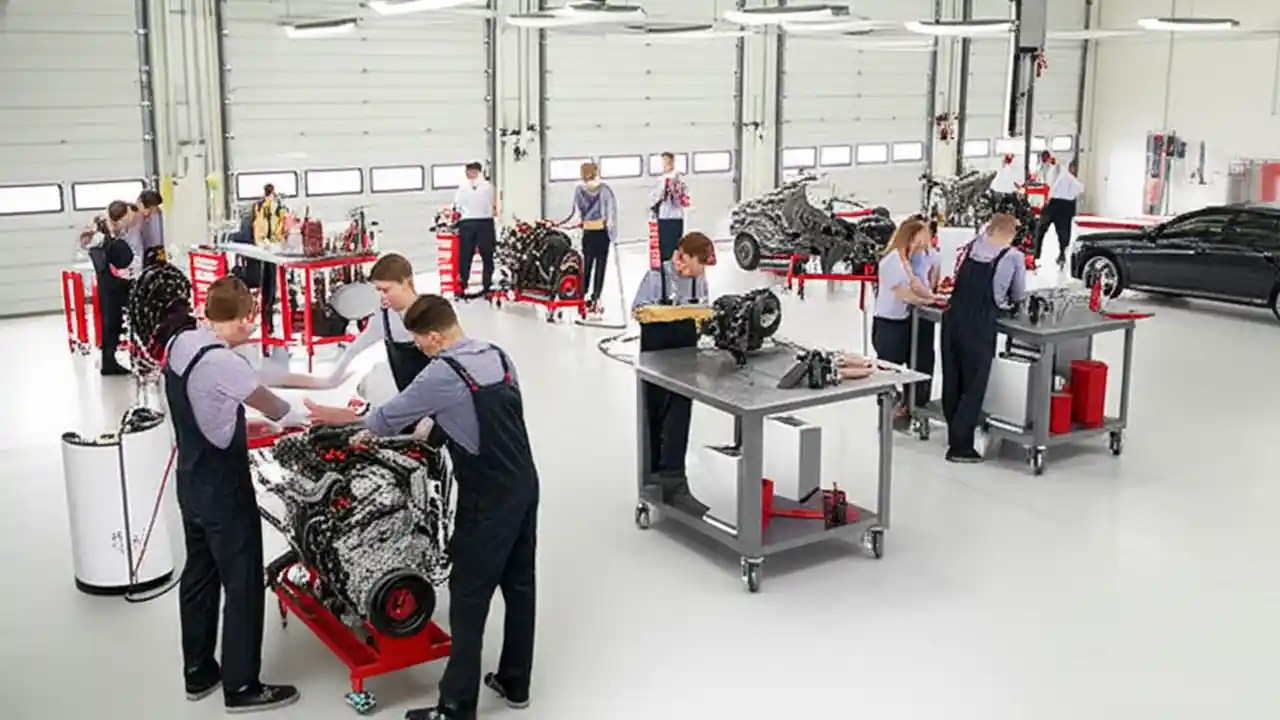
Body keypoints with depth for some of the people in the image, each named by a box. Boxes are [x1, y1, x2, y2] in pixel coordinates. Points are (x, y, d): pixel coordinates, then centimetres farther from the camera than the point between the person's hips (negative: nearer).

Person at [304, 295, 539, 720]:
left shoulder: (443, 375, -16)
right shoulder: (499, 357, 5)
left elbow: (388, 419, -5)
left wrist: (340, 417, 13)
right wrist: (431, 430, 21)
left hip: (489, 499, -8)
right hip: (525, 484, 8)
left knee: (468, 599, 1)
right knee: (519, 585, 16)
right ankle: (515, 684, 30)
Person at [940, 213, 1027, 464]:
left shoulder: (969, 247, 11)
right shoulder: (1013, 257, 2)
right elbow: (1018, 296, 14)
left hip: (952, 317, 5)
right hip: (979, 325, -4)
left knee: (952, 382, 15)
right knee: (974, 387, 5)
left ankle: (955, 437, 28)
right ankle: (960, 447, 5)